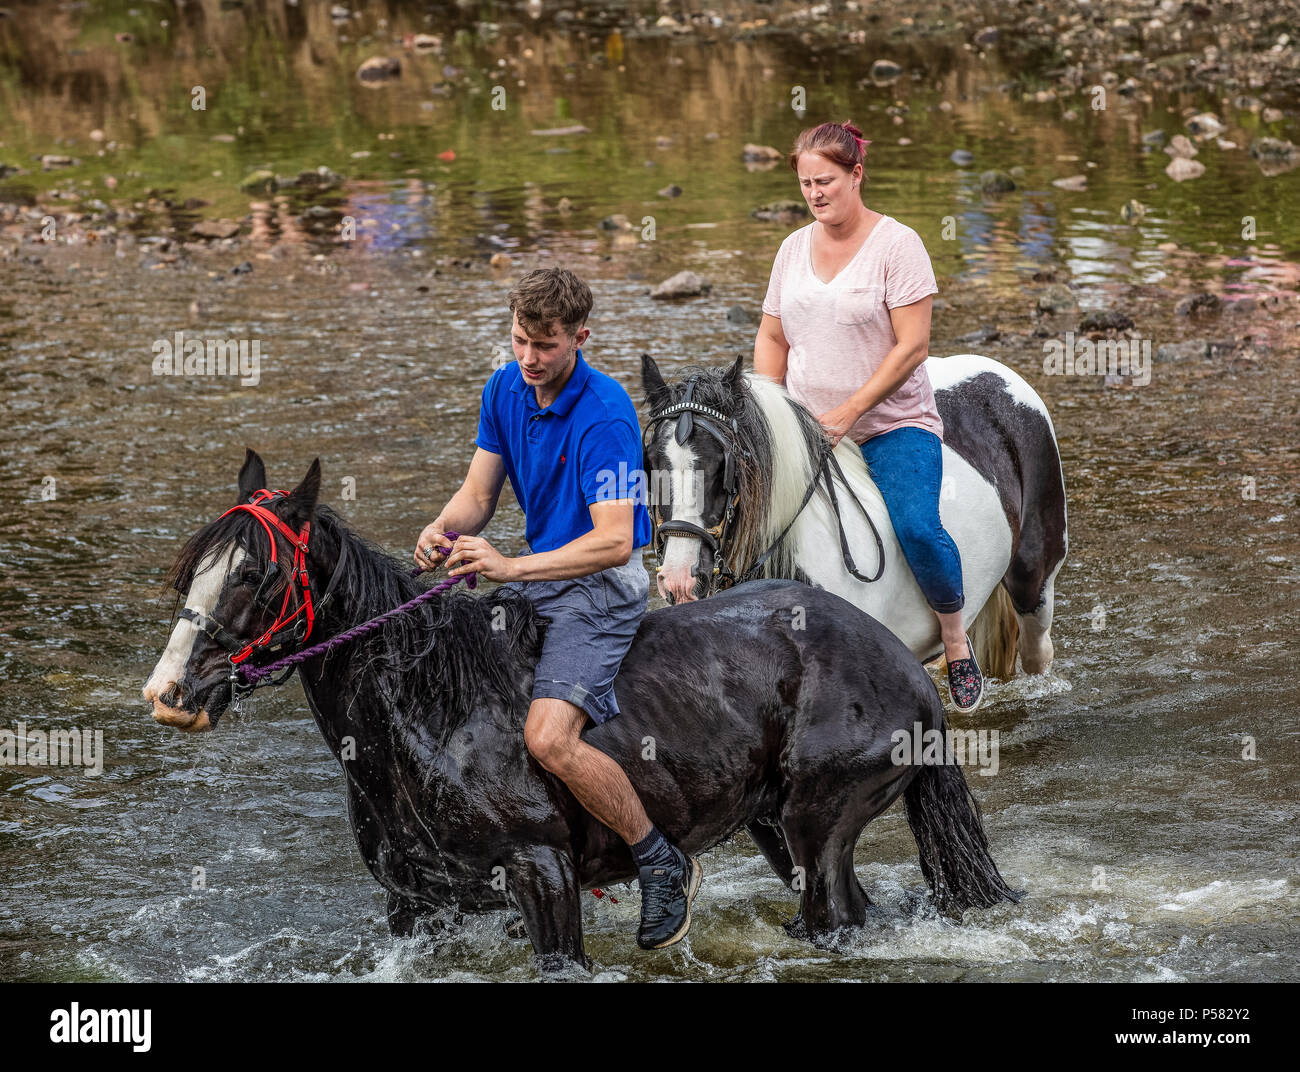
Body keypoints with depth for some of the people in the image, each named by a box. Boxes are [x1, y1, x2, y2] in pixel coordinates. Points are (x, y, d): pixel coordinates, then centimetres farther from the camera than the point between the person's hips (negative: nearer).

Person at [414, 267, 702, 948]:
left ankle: (663, 866, -9)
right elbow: (479, 493, 5)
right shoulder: (505, 390, 1)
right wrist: (444, 528, -19)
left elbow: (613, 542, -28)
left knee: (548, 739, -26)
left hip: (601, 586, -9)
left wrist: (511, 567, -36)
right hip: (538, 575, 9)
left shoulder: (605, 417, -23)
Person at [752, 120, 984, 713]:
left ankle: (955, 638, -5)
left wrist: (849, 411, -20)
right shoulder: (794, 247, 9)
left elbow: (912, 345, -14)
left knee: (916, 527, -28)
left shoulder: (897, 243, -8)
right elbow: (771, 338, 16)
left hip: (893, 424, -5)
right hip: (806, 426, 5)